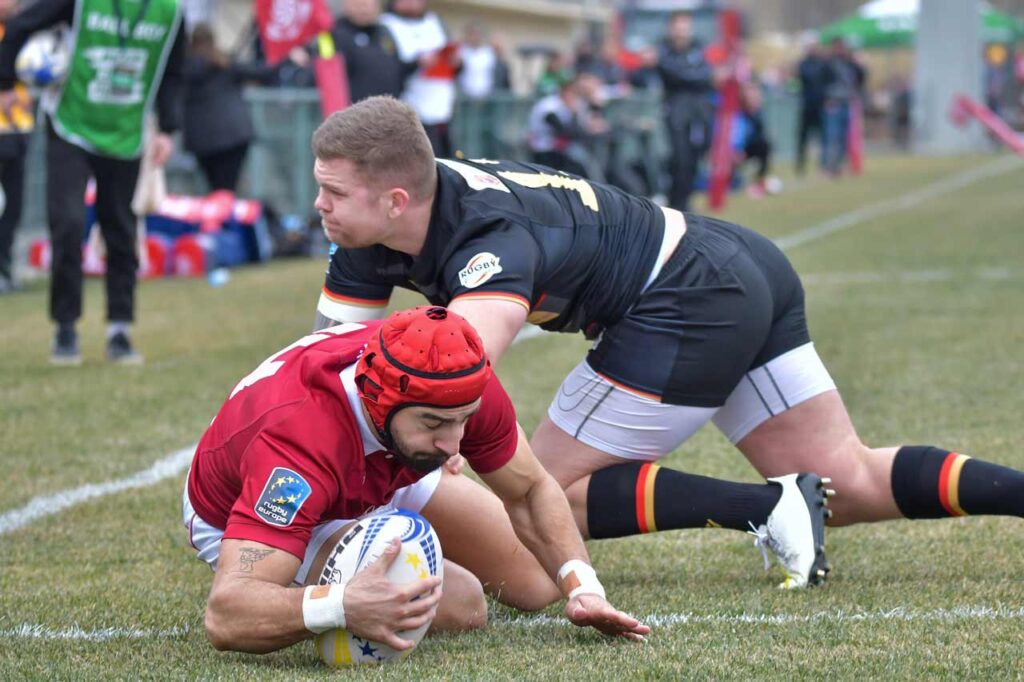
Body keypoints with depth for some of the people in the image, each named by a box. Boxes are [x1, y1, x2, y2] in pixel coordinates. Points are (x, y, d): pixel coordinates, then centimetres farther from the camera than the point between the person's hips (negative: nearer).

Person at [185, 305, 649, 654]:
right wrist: (339, 607, -72)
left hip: (378, 483, 6)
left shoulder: (464, 389, -30)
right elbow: (226, 615, -54)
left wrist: (583, 588, -24)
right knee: (459, 604, -25)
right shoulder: (299, 442, -47)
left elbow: (530, 491, -8)